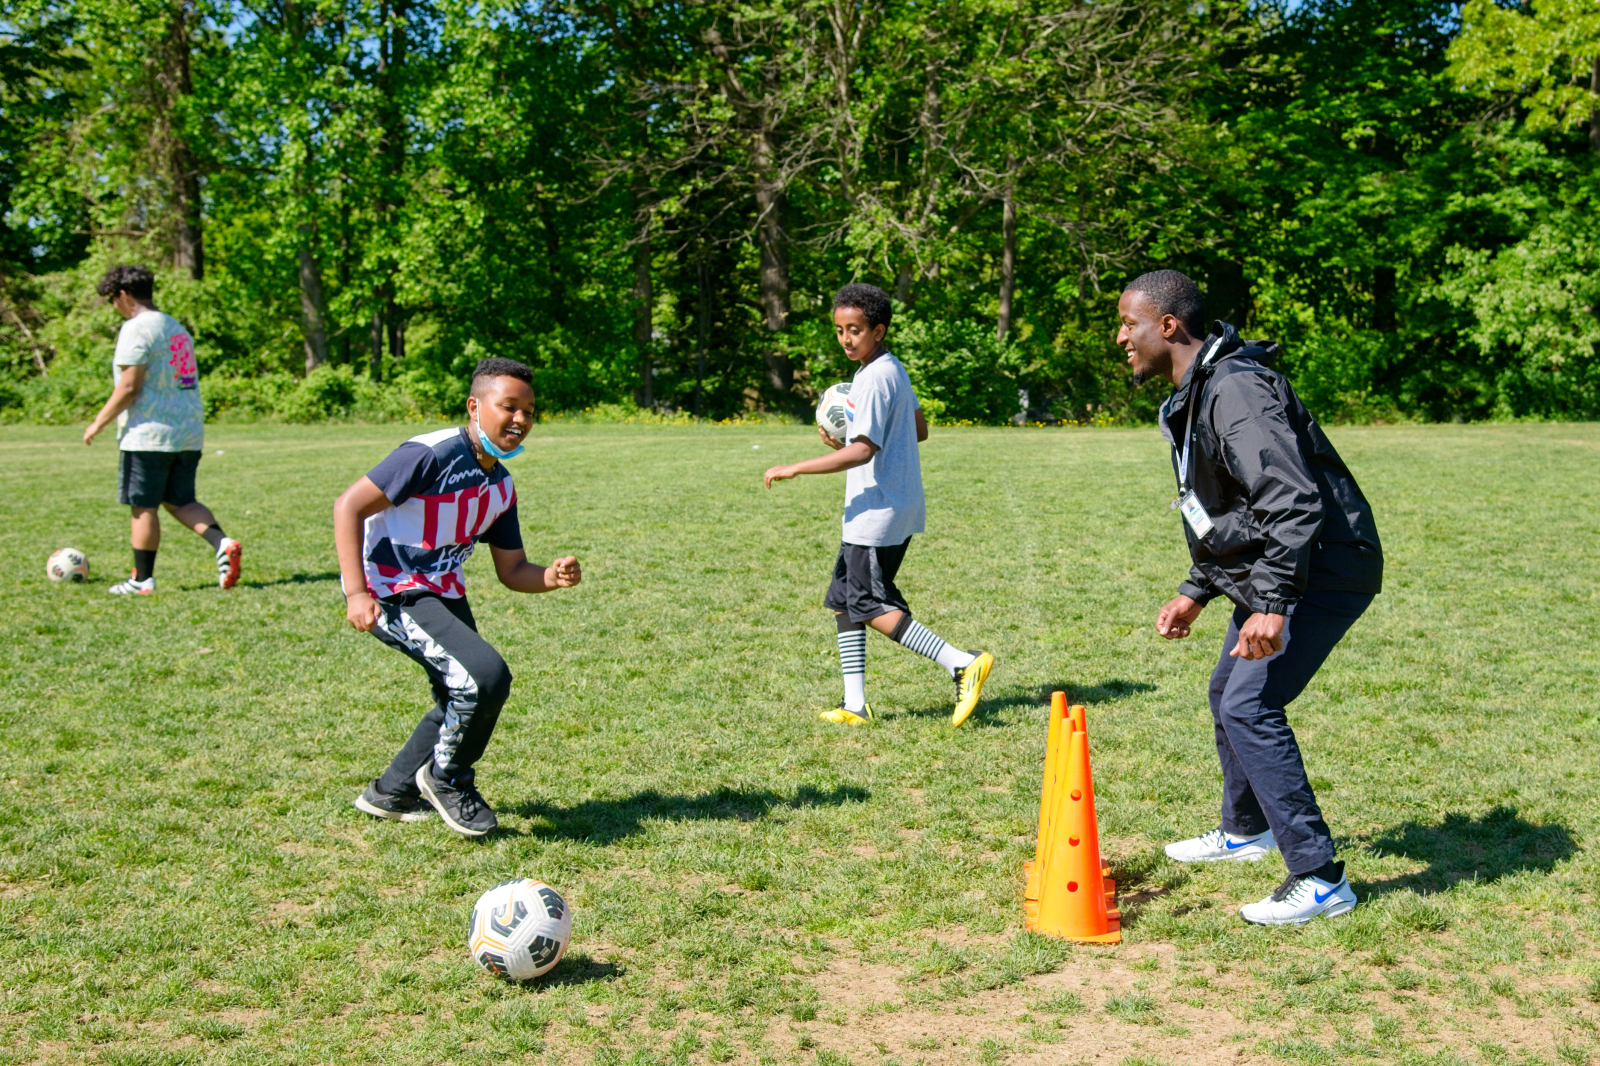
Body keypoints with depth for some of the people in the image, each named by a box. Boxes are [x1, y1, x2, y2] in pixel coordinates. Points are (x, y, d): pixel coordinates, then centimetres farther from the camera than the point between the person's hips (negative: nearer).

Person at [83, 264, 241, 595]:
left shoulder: (136, 328, -11)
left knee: (144, 506, 2)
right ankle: (223, 544, -7)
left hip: (150, 433, -8)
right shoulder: (176, 327, 16)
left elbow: (129, 387, -16)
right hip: (189, 432, 8)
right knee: (180, 501, 15)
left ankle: (142, 580, 10)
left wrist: (98, 423, -7)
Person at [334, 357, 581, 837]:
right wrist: (356, 593, -25)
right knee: (485, 675, -23)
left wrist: (552, 577, -11)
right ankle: (447, 779, 3)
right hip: (391, 594, -10)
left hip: (444, 593, 10)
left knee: (465, 699, 18)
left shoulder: (501, 487, 7)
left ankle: (391, 794, 37)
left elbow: (512, 570, 12)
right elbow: (349, 505, -19)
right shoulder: (433, 455, -19)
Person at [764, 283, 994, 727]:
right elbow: (918, 430, 22)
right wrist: (847, 438, 15)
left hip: (879, 512, -10)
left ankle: (963, 664, -10)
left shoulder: (875, 378, -17)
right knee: (842, 599, 11)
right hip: (872, 512, 10)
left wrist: (796, 468, -18)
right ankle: (854, 705, 13)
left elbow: (863, 451, -23)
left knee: (870, 605, -8)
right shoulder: (893, 369, 14)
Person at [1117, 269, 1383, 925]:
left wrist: (1272, 604, -36)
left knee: (1249, 706, -18)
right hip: (1271, 573, 11)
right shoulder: (1193, 397, 13)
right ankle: (1245, 831, 45)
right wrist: (1197, 592, 21)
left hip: (1321, 570, -11)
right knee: (1228, 693, 22)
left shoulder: (1234, 390, -22)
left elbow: (1294, 501, -31)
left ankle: (1318, 878, -12)